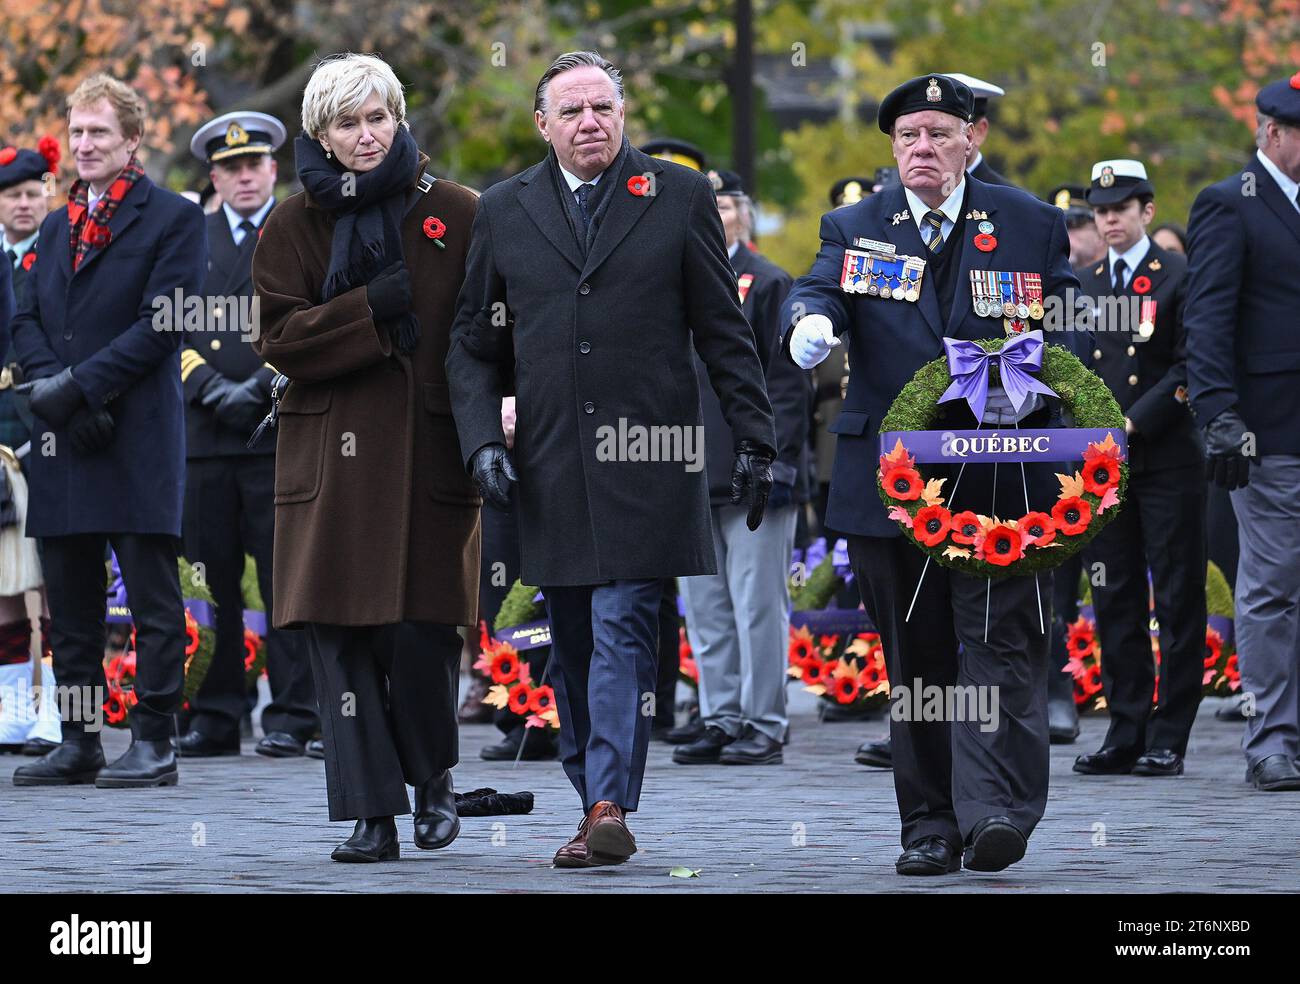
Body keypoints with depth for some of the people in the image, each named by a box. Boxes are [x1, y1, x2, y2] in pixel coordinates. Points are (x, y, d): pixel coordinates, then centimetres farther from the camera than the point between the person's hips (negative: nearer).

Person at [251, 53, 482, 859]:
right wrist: (372, 309, -14)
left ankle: (434, 776, 21)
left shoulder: (457, 215, 5)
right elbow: (280, 338, -2)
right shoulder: (294, 226, 8)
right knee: (343, 635, -4)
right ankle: (372, 815, 2)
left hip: (430, 453, -1)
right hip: (335, 461, 1)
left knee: (423, 631, -6)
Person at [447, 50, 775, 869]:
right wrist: (482, 440, 1)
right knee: (571, 647, 6)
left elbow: (724, 331, 6)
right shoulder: (505, 211, 11)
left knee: (623, 631, -11)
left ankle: (610, 807, -17)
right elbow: (475, 344, 13)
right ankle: (595, 798, 14)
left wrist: (755, 437, 2)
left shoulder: (679, 196, 5)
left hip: (646, 458, -3)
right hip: (551, 464, 3)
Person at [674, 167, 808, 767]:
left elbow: (789, 381, -6)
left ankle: (765, 726, 0)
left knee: (757, 603, -4)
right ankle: (721, 720, 15)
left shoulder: (769, 284, -2)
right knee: (705, 606, 9)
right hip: (693, 472, 6)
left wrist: (779, 462, -13)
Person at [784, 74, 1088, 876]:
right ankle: (931, 825, 13)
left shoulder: (1030, 224, 9)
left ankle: (994, 811, -17)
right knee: (915, 658, 6)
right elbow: (823, 288, -6)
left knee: (1000, 643, -12)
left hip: (999, 472, -2)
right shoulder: (855, 228, 11)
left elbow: (1070, 326, 5)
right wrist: (812, 322, -31)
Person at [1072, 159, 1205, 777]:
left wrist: (1131, 425, -14)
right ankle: (1126, 734, 9)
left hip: (1168, 462, -5)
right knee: (1115, 600, 5)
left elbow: (1188, 369, -8)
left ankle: (1168, 740, 0)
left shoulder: (1181, 278, -1)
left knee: (1177, 599, -2)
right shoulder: (1084, 286, 14)